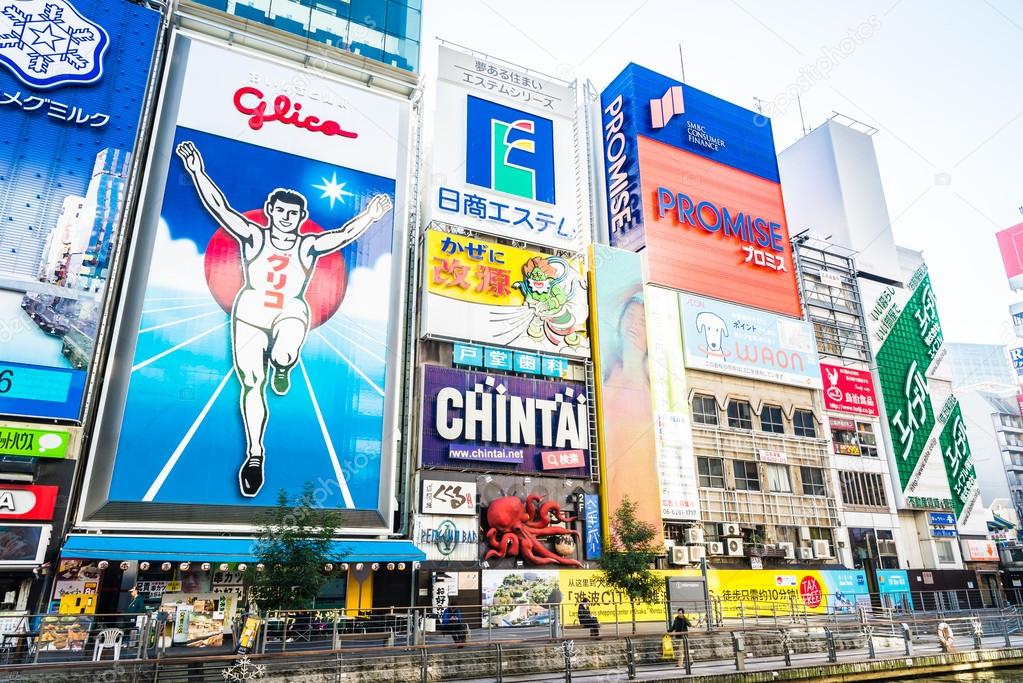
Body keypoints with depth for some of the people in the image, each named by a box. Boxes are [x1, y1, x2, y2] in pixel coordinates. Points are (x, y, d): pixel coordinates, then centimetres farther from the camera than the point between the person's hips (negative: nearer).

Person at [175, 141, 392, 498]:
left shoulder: (309, 245, 1)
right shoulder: (254, 236, 2)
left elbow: (344, 234, -11)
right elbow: (220, 208, -5)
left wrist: (369, 216, -25)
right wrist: (197, 171, -13)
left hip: (291, 313, -1)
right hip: (250, 313, 1)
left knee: (282, 357, -34)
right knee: (251, 382, -2)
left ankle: (281, 369, 8)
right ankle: (254, 453, 11)